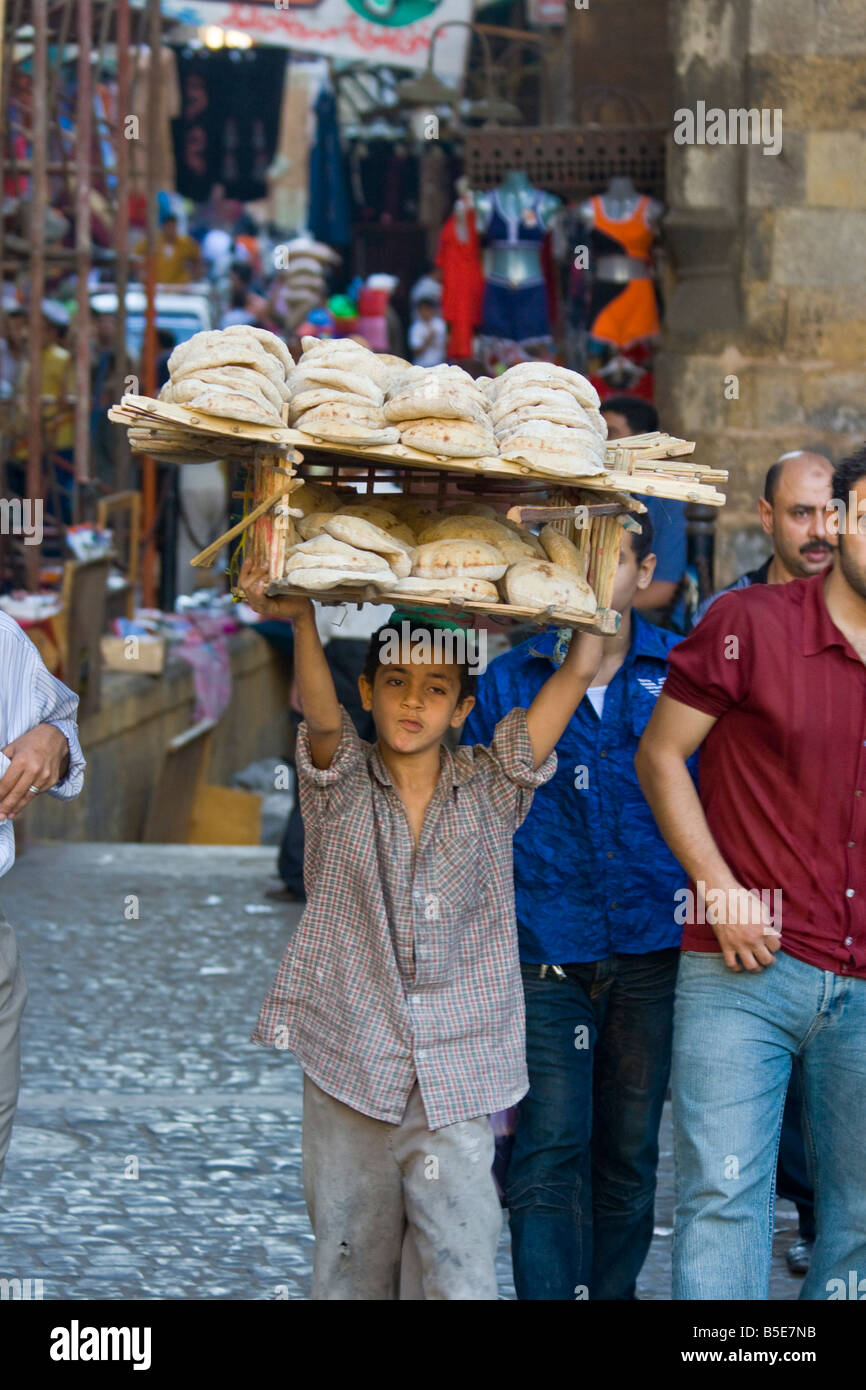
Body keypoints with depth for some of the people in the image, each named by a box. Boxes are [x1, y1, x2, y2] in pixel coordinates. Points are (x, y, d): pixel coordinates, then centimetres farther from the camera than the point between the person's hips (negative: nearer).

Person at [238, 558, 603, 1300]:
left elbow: (577, 671, 1)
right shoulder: (341, 786, 4)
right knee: (351, 1272, 7)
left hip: (458, 1089, 0)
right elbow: (322, 717, -18)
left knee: (463, 1278, -7)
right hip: (348, 1075, 0)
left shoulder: (491, 789, 7)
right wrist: (301, 619, -35)